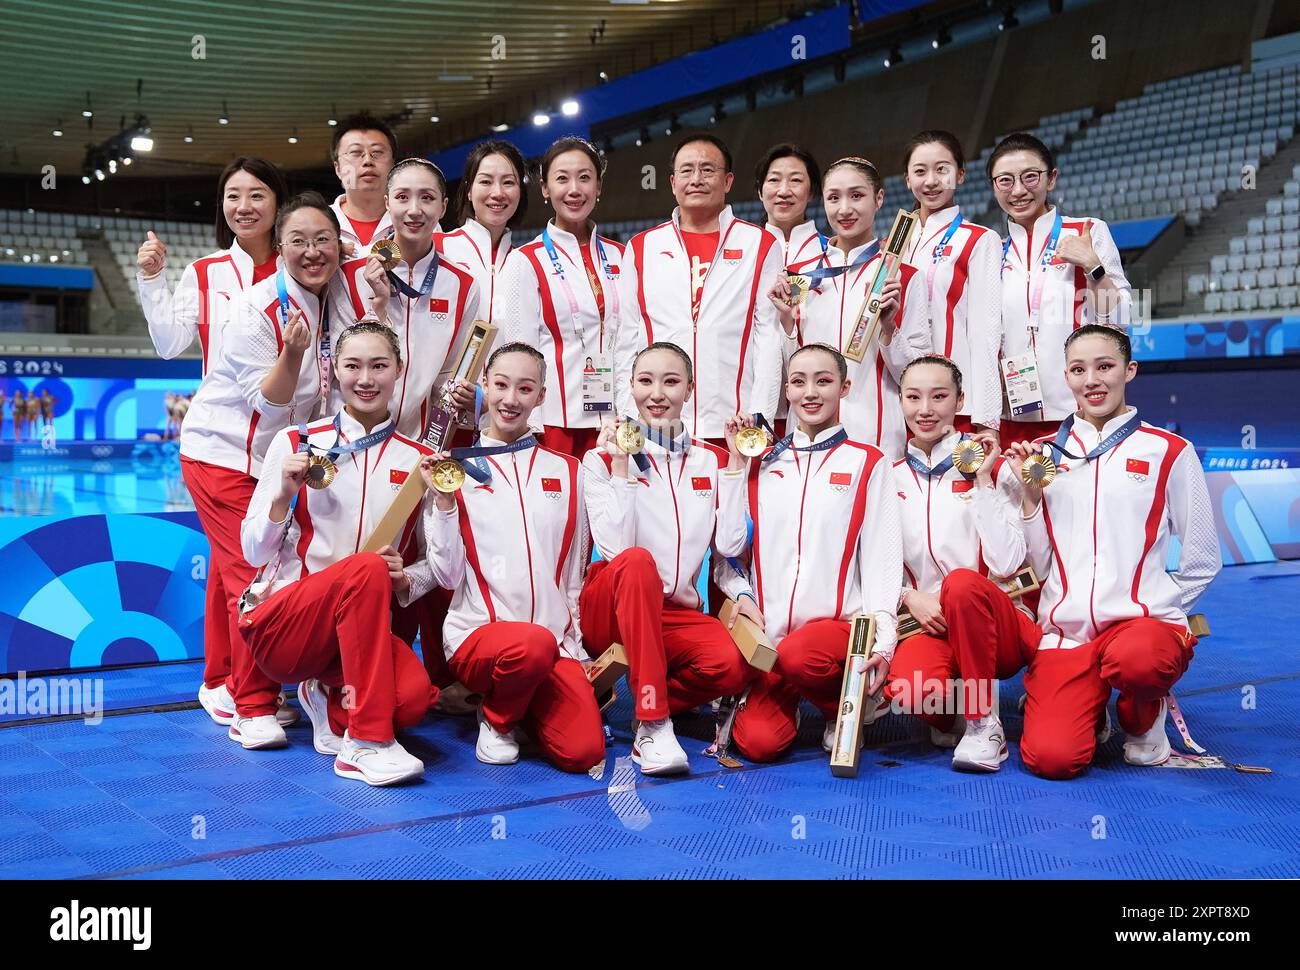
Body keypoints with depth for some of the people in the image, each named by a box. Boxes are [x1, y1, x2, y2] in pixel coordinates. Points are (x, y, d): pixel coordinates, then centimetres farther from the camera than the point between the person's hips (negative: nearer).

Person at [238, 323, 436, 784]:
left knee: (413, 695, -31)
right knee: (365, 568, -34)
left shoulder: (417, 460, 7)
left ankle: (333, 698, 5)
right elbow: (254, 552, 2)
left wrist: (404, 579, -9)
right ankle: (365, 742, -26)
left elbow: (432, 564, 13)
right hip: (278, 625, -2)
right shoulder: (296, 443, 1)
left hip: (358, 628, 2)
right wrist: (284, 494, -15)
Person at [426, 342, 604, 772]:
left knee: (582, 750, -20)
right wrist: (444, 503, -13)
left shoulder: (566, 471, 12)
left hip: (555, 635, 3)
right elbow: (447, 575, -2)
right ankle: (496, 719, -3)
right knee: (533, 644, -38)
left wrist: (575, 638, 9)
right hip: (476, 631, -2)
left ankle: (521, 706, 14)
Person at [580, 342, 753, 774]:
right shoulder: (602, 458, 0)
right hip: (609, 609, -2)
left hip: (677, 613, 2)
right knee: (637, 560, -38)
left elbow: (729, 545, -4)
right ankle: (653, 725, -35)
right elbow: (616, 547, -15)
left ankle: (653, 707, 0)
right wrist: (621, 465, -17)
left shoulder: (711, 460, 9)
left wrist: (736, 461, -4)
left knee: (732, 666, -31)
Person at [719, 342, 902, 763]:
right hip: (766, 629, 2)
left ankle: (840, 706, -2)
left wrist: (882, 636, -12)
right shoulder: (762, 463, 15)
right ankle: (787, 704, 18)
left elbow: (881, 554, -1)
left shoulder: (867, 463, 7)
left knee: (797, 655, -37)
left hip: (838, 624, -2)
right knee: (758, 742, -18)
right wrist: (741, 594, -6)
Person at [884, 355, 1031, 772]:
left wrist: (984, 481, -12)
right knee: (907, 688, -35)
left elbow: (1005, 564, -11)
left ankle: (985, 724, -18)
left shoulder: (993, 468, 2)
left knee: (962, 583, -37)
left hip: (999, 630, -1)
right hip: (928, 626, 1)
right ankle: (951, 718, 3)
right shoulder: (891, 478, 10)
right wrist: (910, 598, -11)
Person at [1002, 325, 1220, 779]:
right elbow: (1037, 564, 9)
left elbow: (1202, 560, 8)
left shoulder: (1169, 452, 4)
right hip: (1063, 631, 2)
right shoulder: (1044, 453, 11)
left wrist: (1152, 607, 0)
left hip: (1145, 620, -2)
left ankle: (1143, 716, -2)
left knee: (1134, 658, -40)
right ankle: (1090, 709, 17)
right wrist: (1029, 495, -2)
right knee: (1051, 758, -20)